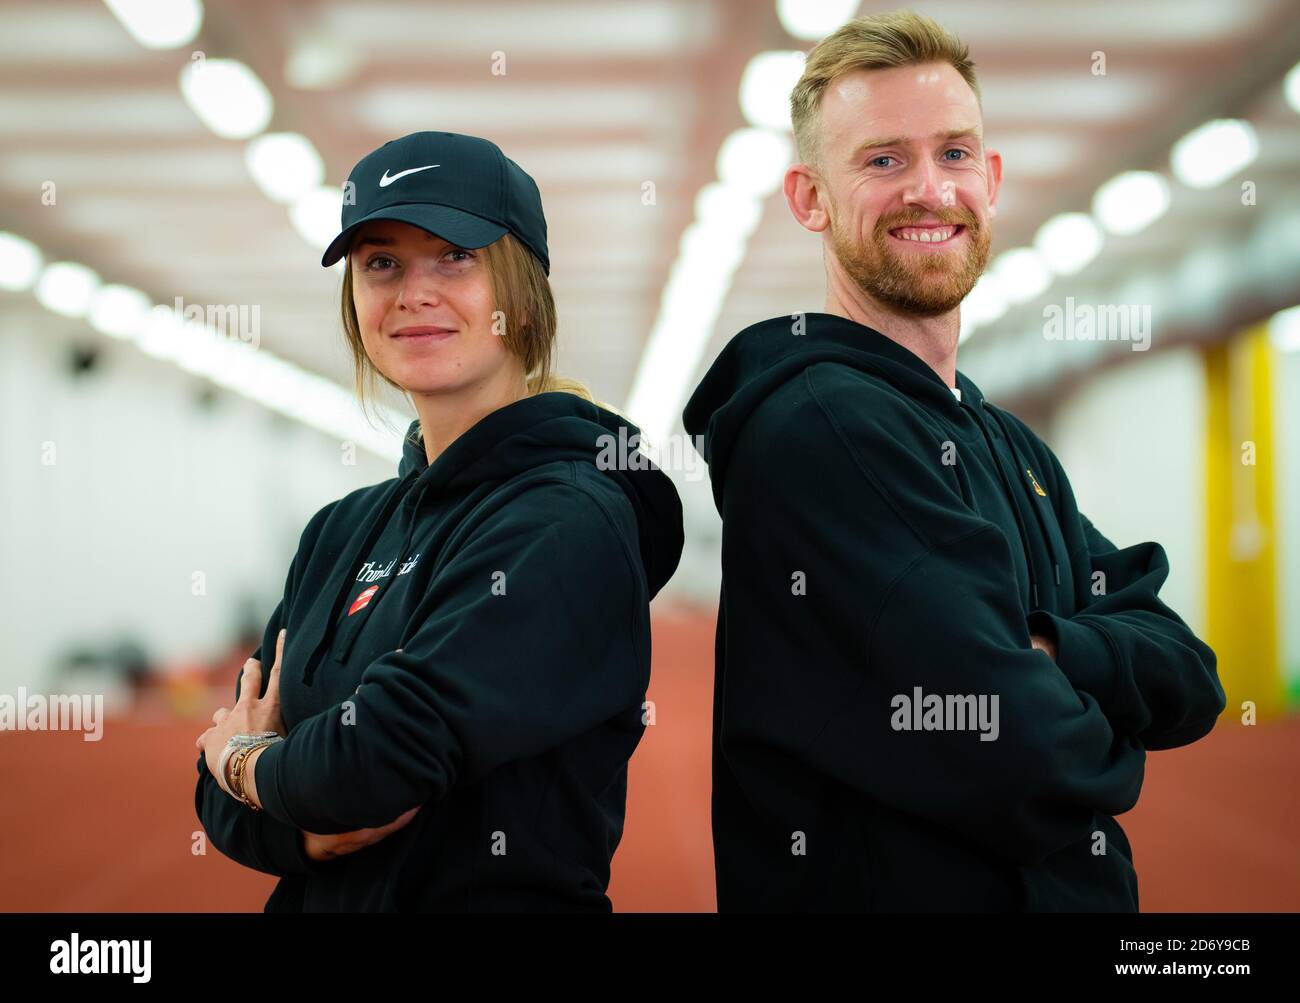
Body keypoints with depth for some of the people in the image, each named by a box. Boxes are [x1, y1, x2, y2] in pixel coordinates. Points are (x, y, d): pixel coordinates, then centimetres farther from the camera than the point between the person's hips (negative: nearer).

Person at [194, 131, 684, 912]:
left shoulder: (570, 524, -17)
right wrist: (306, 825, -16)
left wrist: (248, 763, -7)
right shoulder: (343, 531, 4)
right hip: (318, 897, 6)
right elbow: (225, 800, 4)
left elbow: (391, 752, -25)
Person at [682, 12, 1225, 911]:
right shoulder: (819, 426, -20)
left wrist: (1041, 652, -18)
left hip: (1070, 888, 9)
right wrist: (1100, 745, -6)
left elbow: (1190, 679, 1)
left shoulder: (1014, 450, 10)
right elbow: (1016, 765, -27)